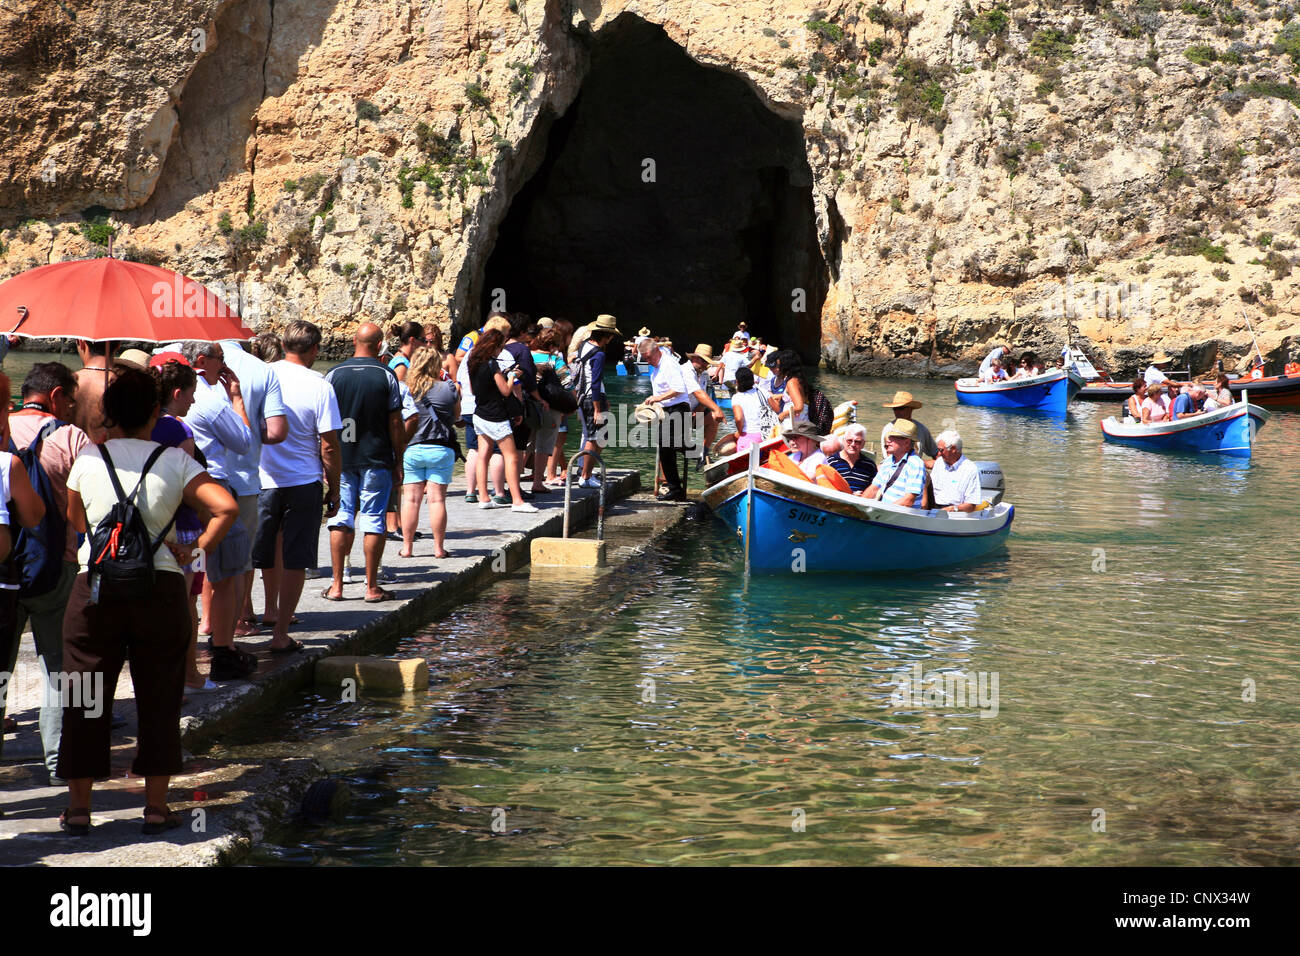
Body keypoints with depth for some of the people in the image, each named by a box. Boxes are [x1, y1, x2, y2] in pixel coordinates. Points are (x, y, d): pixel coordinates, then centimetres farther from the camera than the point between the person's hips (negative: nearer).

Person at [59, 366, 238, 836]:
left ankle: (78, 807, 12)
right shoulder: (176, 461, 1)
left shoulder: (88, 458, 4)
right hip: (161, 585, 0)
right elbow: (226, 507, -9)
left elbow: (74, 518, 16)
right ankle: (156, 806, 11)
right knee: (159, 697, 9)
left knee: (85, 699, 8)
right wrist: (198, 551, 1)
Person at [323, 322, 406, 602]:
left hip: (340, 458, 2)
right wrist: (398, 461, 5)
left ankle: (337, 585, 7)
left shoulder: (333, 375, 1)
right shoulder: (386, 376, -4)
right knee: (373, 521, 1)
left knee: (340, 519, 7)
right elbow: (395, 423, -4)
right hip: (376, 459, -2)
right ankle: (372, 587, 4)